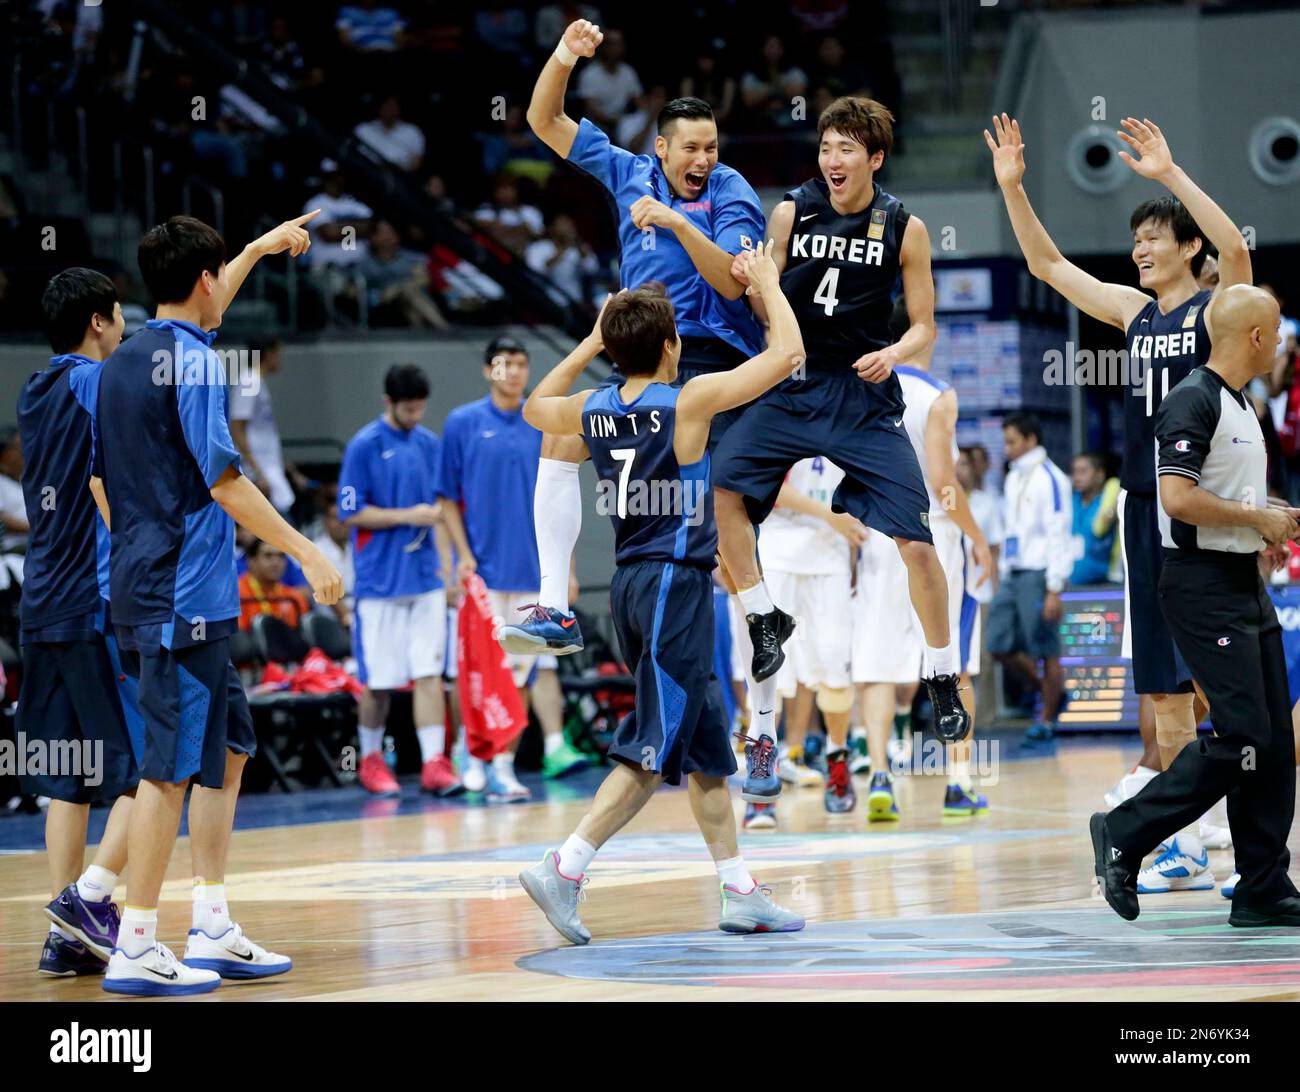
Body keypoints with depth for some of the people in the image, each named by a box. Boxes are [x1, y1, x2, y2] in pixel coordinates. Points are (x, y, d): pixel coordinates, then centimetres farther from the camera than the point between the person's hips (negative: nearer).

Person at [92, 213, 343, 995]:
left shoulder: (123, 362, 15)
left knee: (227, 750, 15)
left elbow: (196, 316, 37)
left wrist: (260, 248, 46)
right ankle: (136, 951, -6)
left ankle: (213, 931, 15)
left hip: (142, 579, 10)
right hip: (185, 593, -10)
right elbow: (224, 482, -18)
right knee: (172, 768, -7)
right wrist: (308, 554, -16)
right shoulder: (193, 361, -13)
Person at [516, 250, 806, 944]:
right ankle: (563, 869, -15)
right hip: (676, 583, -8)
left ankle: (739, 894, 17)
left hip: (632, 583, 8)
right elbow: (787, 352, -8)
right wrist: (767, 283, 6)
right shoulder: (689, 402, -13)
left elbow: (536, 405, 29)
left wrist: (590, 343, 29)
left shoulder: (591, 410, 4)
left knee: (707, 745, 13)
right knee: (654, 749, -7)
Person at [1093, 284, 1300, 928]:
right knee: (1242, 736, -14)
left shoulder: (1240, 407, 18)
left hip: (1245, 583, 10)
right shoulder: (1193, 400, -13)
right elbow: (1178, 496, -24)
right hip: (1203, 585, -10)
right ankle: (1125, 835, -3)